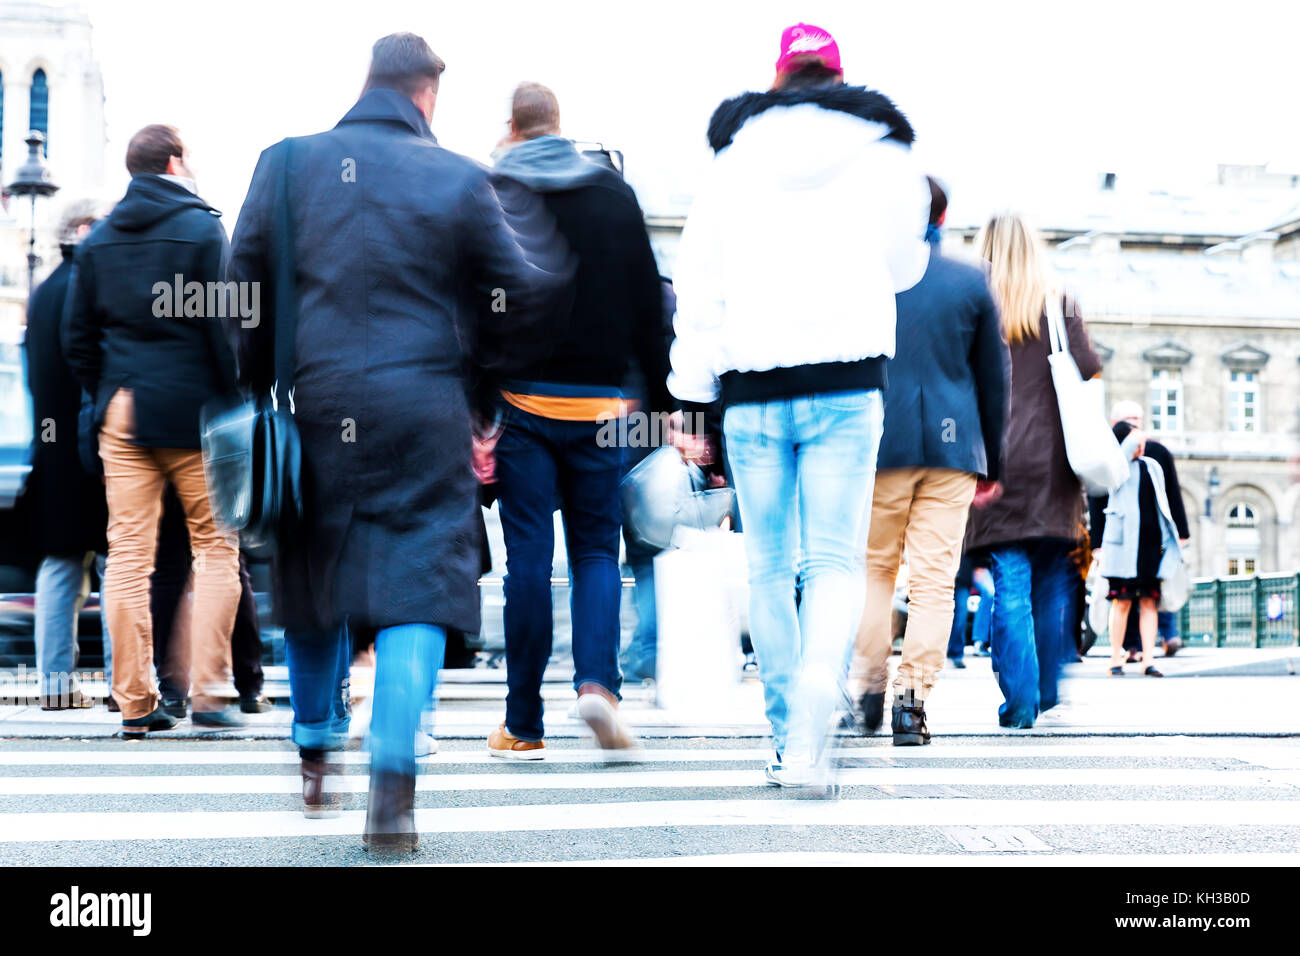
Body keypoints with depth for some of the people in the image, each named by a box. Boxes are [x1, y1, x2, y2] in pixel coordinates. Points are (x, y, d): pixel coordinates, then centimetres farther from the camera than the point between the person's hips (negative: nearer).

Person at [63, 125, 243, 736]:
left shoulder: (98, 240, 11)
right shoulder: (201, 228, -4)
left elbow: (76, 337, 10)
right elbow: (223, 325, -10)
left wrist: (107, 396, 17)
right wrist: (235, 399, -3)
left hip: (121, 411, 5)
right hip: (190, 410, -4)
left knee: (128, 554, 4)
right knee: (215, 546, 5)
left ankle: (135, 703, 6)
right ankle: (207, 693, -1)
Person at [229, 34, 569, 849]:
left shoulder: (288, 163, 4)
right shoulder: (460, 179, -2)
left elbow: (243, 281, 4)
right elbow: (520, 293, 2)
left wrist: (257, 384, 13)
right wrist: (562, 260, 22)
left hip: (316, 404, 3)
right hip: (422, 408, -3)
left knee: (314, 574, 18)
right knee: (419, 583, 0)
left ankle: (315, 753, 31)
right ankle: (393, 783, -11)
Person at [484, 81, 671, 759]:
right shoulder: (616, 193, 7)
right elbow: (648, 304, 7)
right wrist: (660, 400, 11)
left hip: (520, 398, -1)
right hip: (598, 400, 1)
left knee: (528, 556, 2)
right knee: (596, 546, 11)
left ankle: (523, 725, 6)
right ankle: (596, 681, -11)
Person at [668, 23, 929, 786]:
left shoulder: (733, 162, 5)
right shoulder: (887, 156, 5)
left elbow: (699, 289, 4)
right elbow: (905, 269, 19)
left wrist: (694, 403, 8)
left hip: (753, 389, 1)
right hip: (847, 384, -1)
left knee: (770, 568, 10)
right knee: (836, 561, -1)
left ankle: (789, 739, 16)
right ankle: (820, 680, -28)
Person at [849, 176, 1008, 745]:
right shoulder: (972, 283, 6)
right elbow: (994, 378, 10)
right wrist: (991, 462, 17)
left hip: (882, 442, 0)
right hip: (954, 445, 0)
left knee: (875, 567, 14)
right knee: (934, 579, 1)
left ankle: (869, 687, 10)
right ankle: (912, 700, -5)